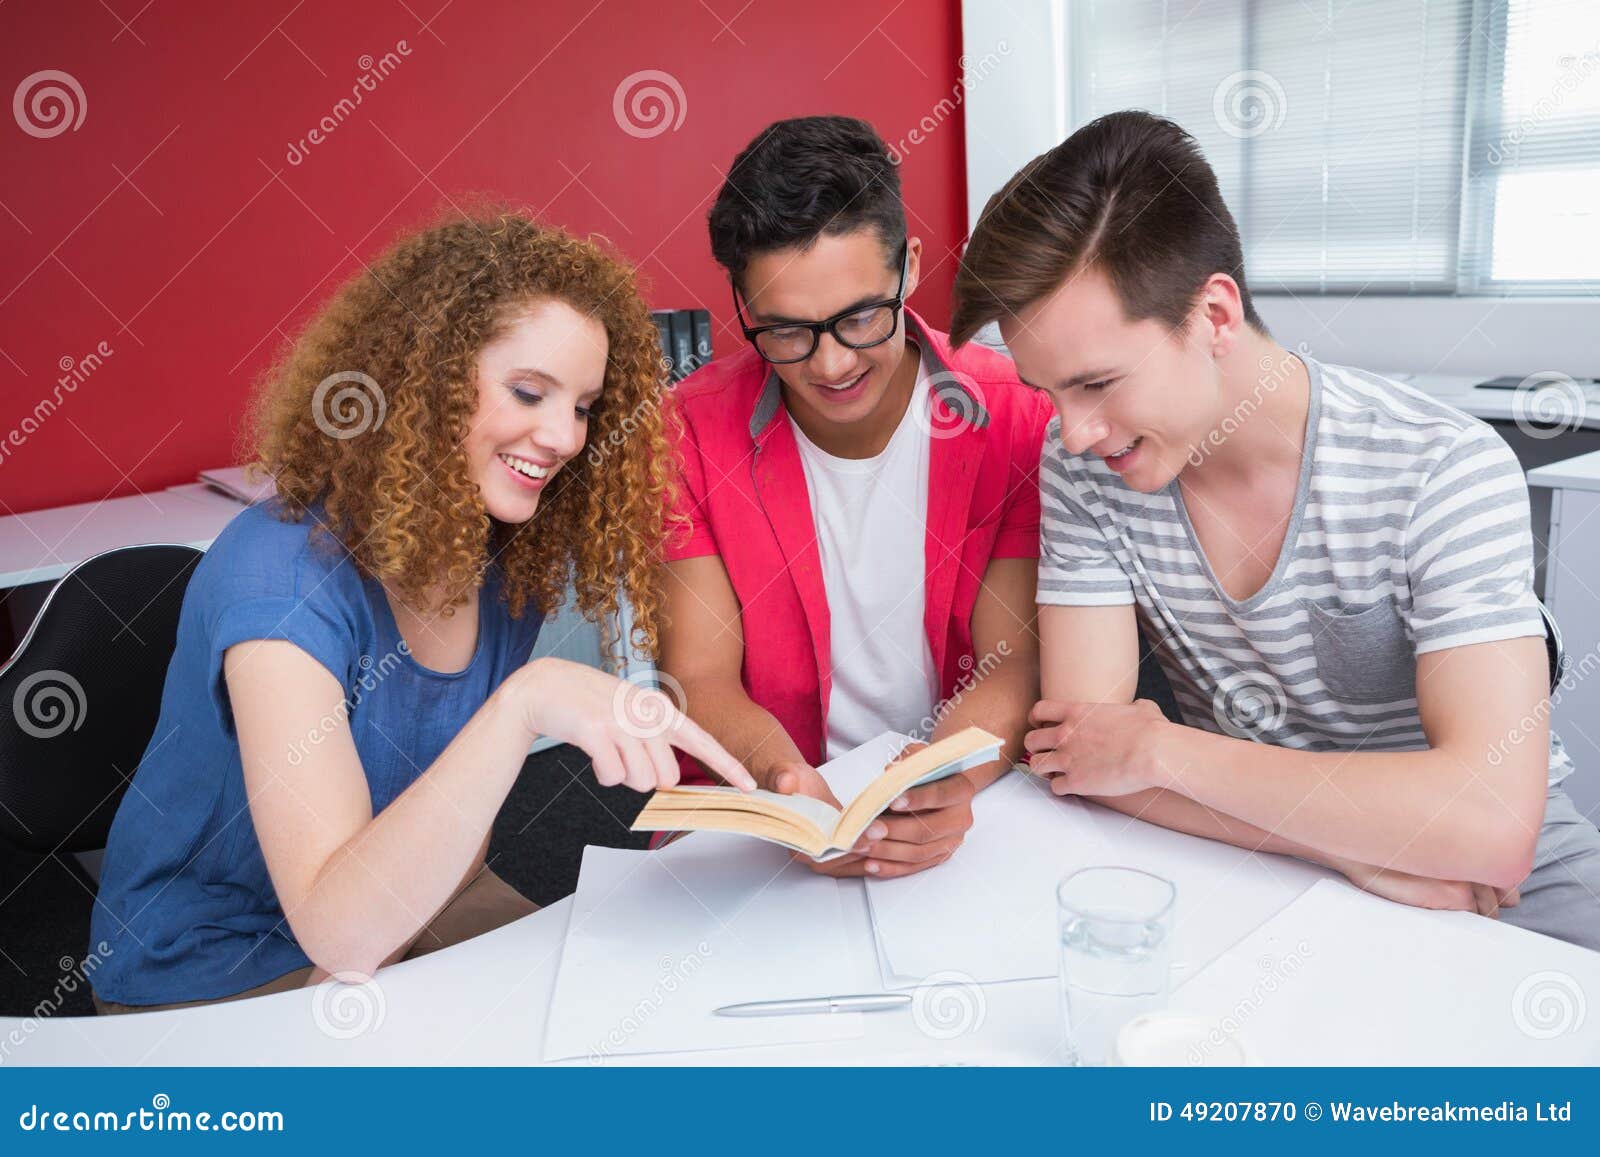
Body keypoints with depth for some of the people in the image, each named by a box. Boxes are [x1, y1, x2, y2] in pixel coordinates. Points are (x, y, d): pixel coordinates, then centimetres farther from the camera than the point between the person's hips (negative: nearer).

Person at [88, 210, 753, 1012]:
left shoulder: (514, 563, -8)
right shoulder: (282, 573, -28)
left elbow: (457, 823, 1)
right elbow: (336, 927, -37)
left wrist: (362, 963, -16)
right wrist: (523, 704, -48)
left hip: (402, 914, 6)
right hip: (211, 977, -6)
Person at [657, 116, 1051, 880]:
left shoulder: (1014, 418, -4)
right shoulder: (691, 433, -4)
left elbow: (1014, 662, -8)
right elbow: (699, 679, -8)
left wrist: (948, 782, -29)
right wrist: (787, 783, -29)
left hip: (967, 817, 1)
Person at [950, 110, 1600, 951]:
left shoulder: (1444, 471, -17)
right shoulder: (1081, 468, -8)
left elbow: (1492, 825, -26)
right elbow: (1076, 757, -12)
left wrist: (1156, 749, -23)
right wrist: (1357, 851, -21)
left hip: (1494, 882, -3)